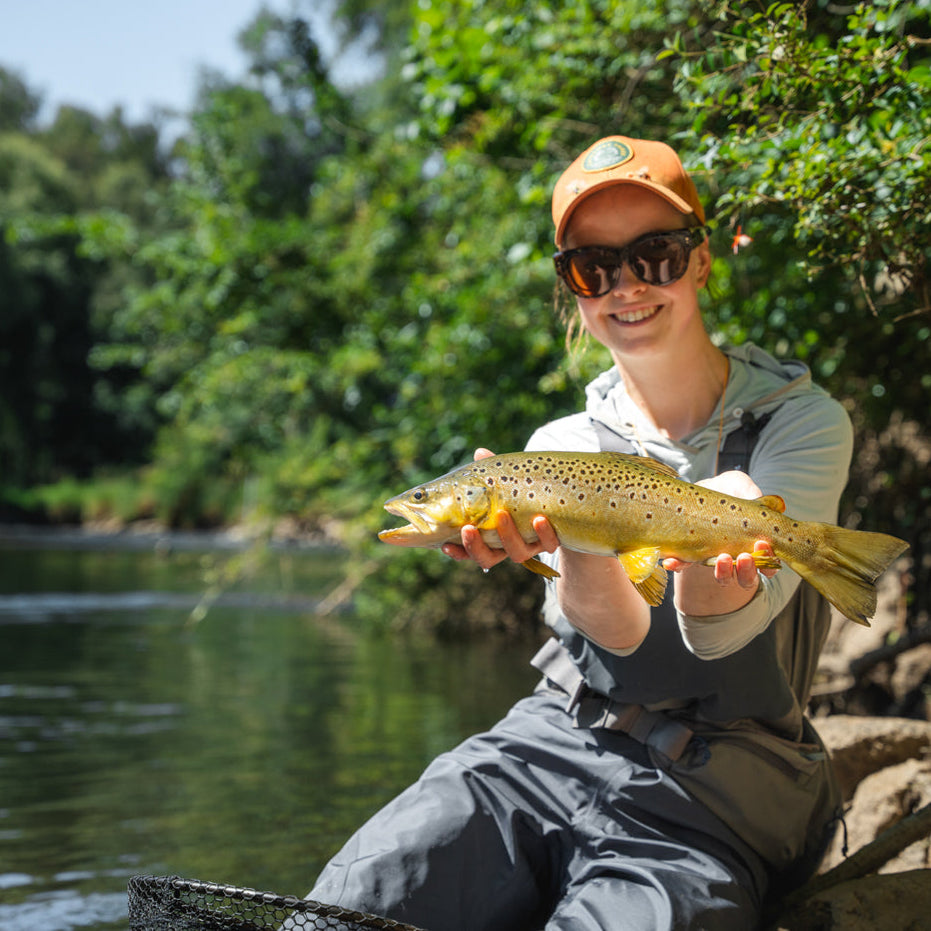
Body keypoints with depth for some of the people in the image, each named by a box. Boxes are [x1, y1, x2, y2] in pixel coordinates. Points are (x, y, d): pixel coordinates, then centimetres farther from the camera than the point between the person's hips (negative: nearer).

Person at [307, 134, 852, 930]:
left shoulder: (803, 422, 1)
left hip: (712, 802, -2)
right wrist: (575, 540, -32)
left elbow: (721, 634, -14)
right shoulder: (562, 445, 10)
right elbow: (619, 636, -9)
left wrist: (702, 556, -37)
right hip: (549, 751, 2)